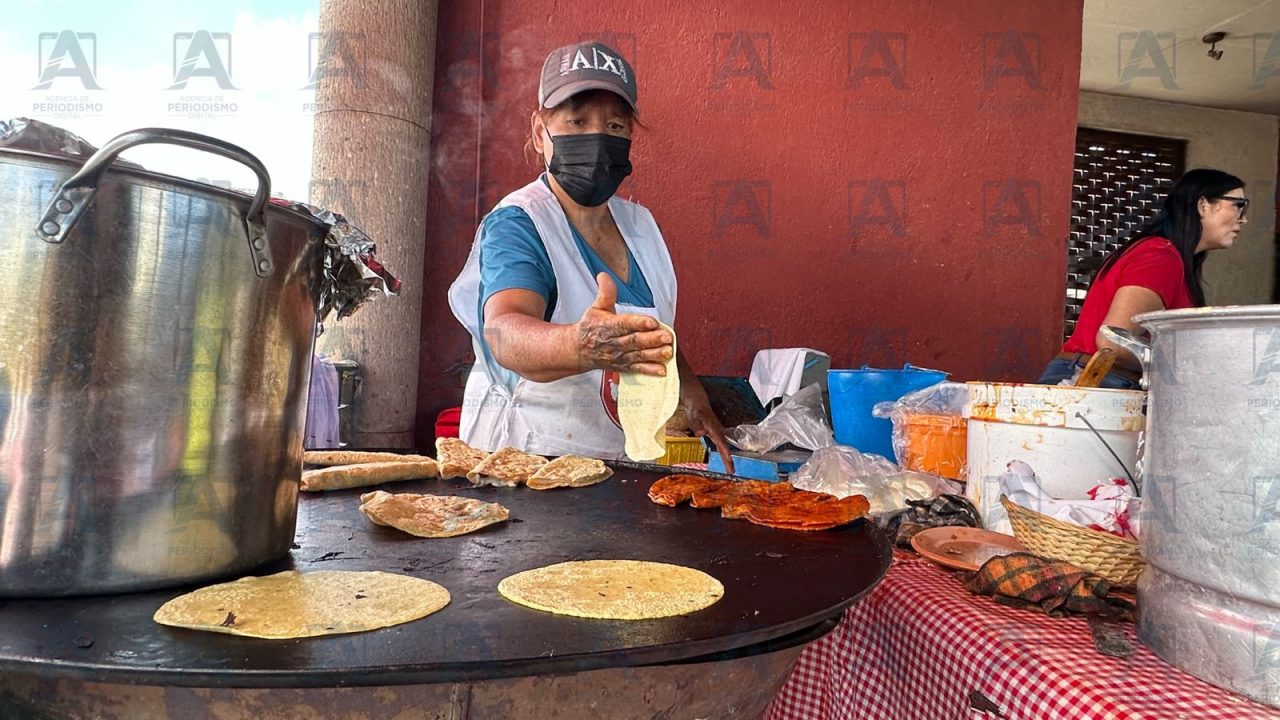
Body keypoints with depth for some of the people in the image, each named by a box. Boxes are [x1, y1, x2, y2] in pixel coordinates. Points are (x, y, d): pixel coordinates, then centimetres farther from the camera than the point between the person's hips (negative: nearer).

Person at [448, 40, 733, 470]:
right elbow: (504, 333, -31)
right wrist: (580, 347, -49)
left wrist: (692, 397, 13)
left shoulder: (640, 224, 10)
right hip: (525, 460, -5)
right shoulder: (514, 225, -11)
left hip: (625, 462, 5)